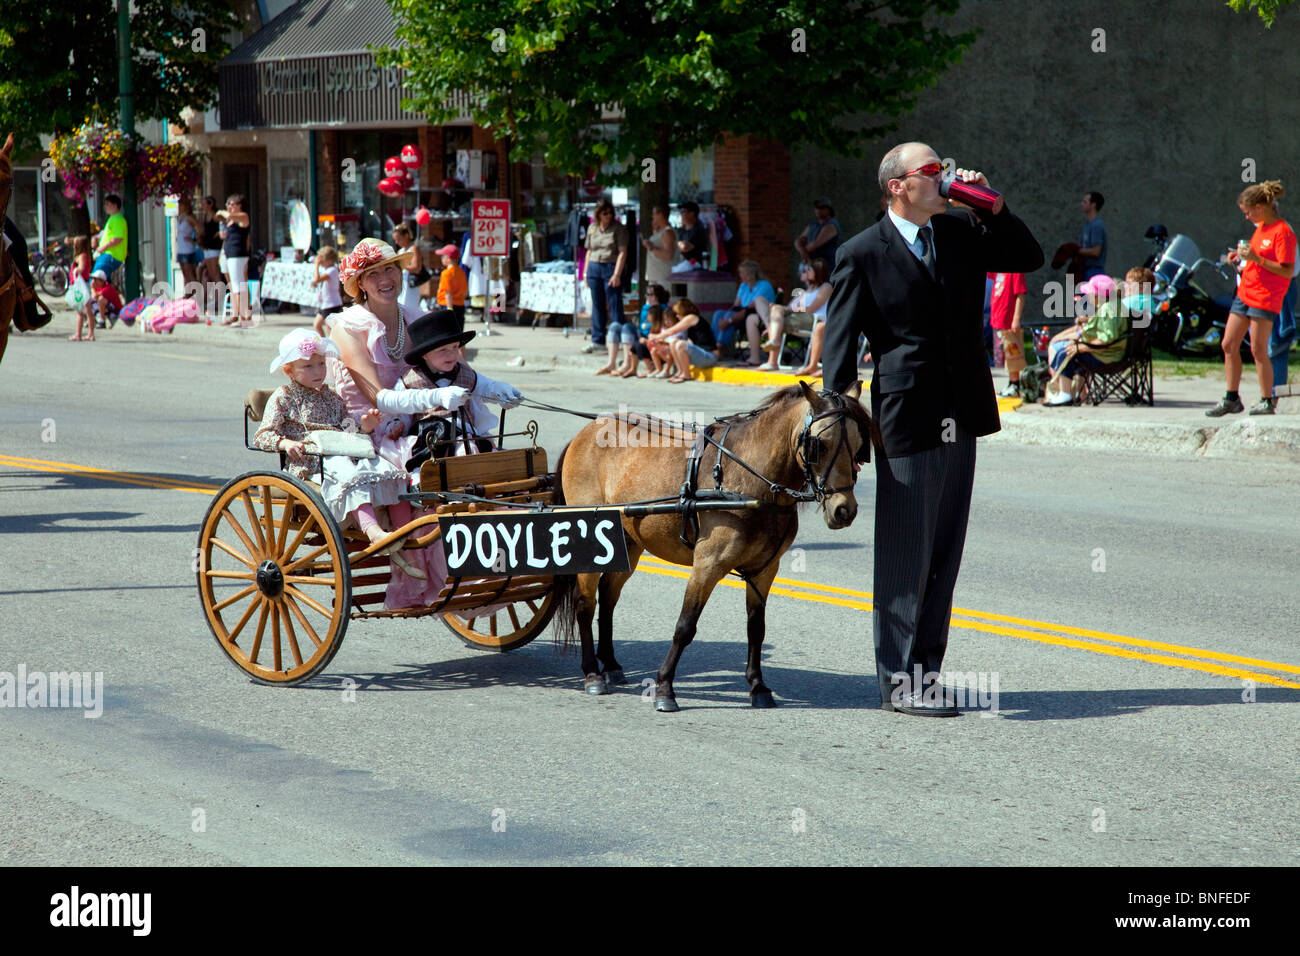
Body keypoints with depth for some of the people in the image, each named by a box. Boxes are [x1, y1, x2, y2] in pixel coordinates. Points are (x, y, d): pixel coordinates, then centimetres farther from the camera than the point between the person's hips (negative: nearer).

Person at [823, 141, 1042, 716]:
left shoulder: (962, 233, 10)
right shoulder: (862, 255, -4)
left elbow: (1028, 258, 15)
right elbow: (840, 342, -5)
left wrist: (992, 208, 0)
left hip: (961, 421, 6)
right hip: (907, 421, -6)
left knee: (945, 554, 10)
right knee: (905, 555, -3)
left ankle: (924, 673, 18)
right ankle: (898, 682, 4)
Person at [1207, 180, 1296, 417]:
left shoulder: (1283, 232, -15)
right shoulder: (1261, 227, 12)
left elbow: (1287, 271, -20)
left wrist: (1257, 258, -26)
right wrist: (1241, 256, 9)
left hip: (1265, 299, -9)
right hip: (1244, 292, 9)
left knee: (1258, 350, -5)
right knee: (1229, 345, 7)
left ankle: (1267, 401, 7)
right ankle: (1231, 399, 14)